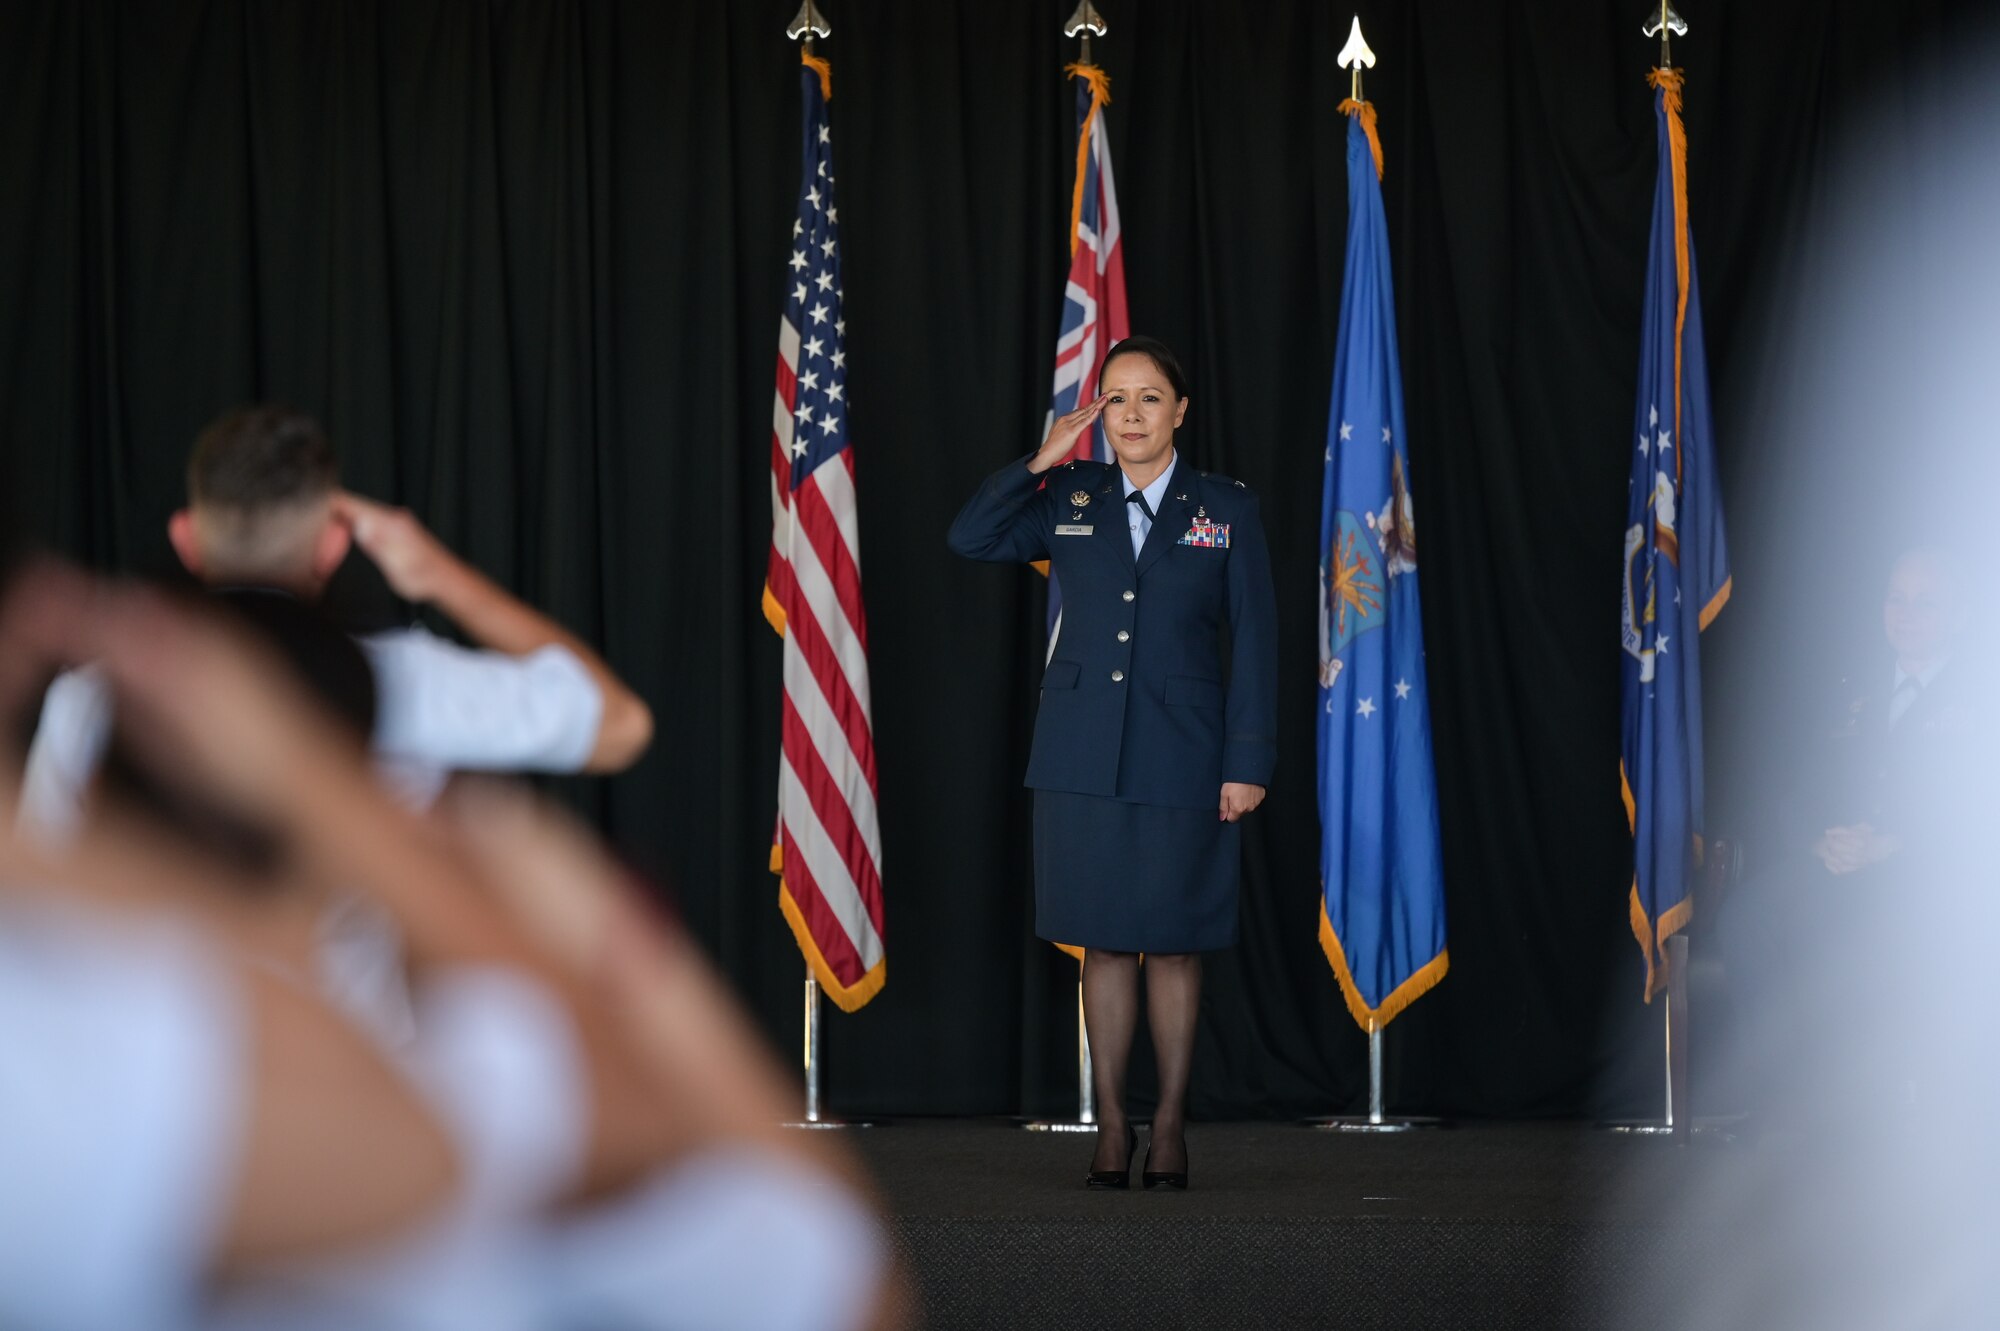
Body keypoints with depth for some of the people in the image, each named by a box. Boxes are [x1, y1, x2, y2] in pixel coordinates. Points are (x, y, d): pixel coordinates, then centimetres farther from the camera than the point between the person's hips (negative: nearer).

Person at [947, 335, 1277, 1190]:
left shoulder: (1227, 510, 2)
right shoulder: (1070, 500, 8)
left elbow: (1253, 642, 0)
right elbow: (970, 539, 2)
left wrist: (1248, 762, -6)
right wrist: (1043, 461, -4)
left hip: (1181, 758, -2)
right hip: (1084, 756, 2)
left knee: (1174, 943, 3)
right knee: (1103, 939, 5)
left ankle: (1171, 1124, 13)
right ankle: (1111, 1125, 13)